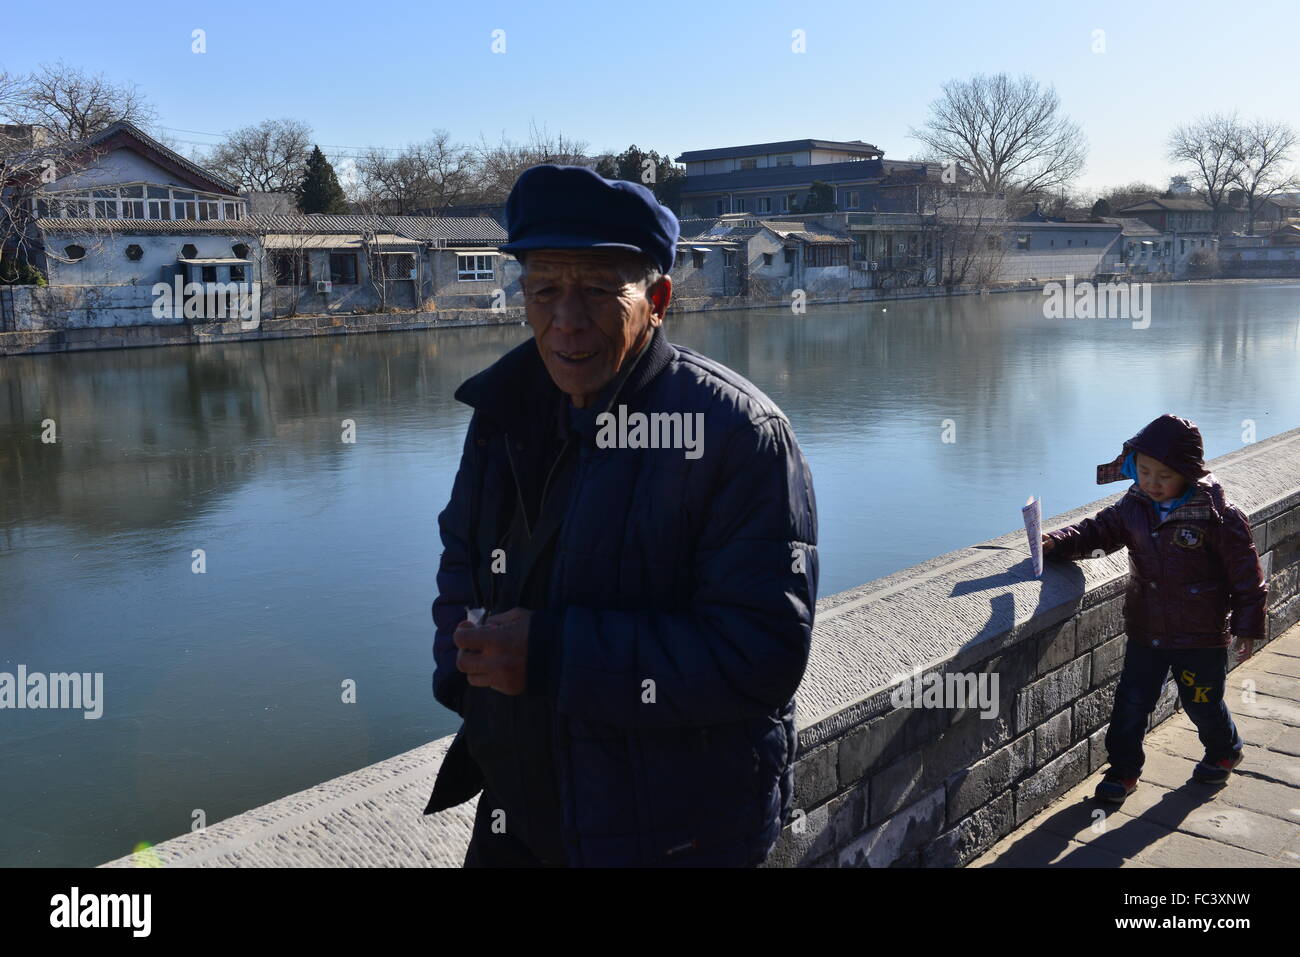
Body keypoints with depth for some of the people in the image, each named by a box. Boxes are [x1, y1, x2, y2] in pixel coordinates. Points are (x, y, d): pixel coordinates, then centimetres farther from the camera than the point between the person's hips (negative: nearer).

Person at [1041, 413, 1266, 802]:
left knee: (1202, 703, 16)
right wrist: (1057, 542, -17)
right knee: (1131, 702, 6)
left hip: (1201, 635, -3)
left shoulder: (1217, 514, -17)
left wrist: (1248, 626, -5)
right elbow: (1100, 531, 2)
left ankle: (1224, 752, 46)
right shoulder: (1133, 506, -4)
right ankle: (1123, 770, 24)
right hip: (1145, 631, 4)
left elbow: (1245, 573, -10)